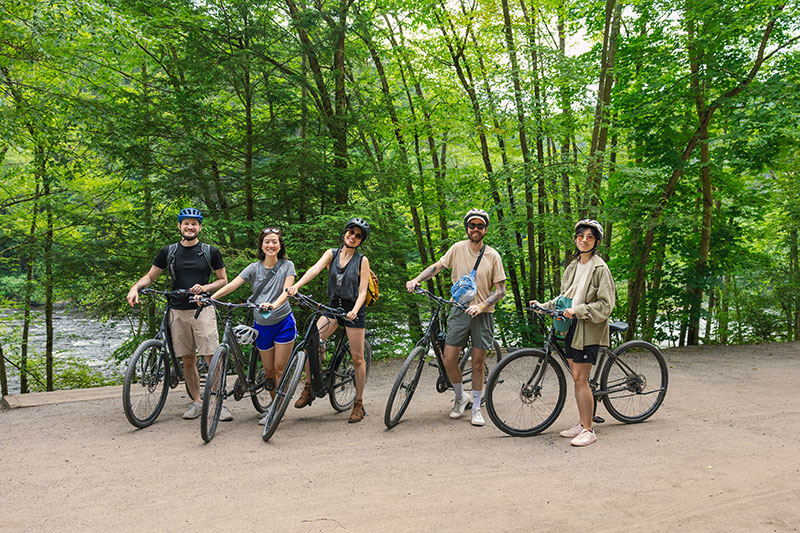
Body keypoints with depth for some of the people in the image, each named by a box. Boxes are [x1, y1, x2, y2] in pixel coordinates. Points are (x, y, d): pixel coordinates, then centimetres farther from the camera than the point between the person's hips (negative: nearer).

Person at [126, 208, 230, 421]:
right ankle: (196, 402, 18)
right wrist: (135, 287, -7)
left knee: (212, 357, -9)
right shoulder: (169, 252, 8)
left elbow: (223, 280, 9)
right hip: (178, 311, 2)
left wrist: (205, 287, -10)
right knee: (188, 359, 7)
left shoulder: (210, 252, 4)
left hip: (202, 309, -2)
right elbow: (150, 276, 13)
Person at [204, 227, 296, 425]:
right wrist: (210, 297, -26)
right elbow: (232, 285, -10)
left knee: (279, 369, -3)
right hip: (261, 325, 3)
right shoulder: (254, 268, 3)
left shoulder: (287, 266, -1)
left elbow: (287, 290, -16)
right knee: (268, 371, 9)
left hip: (283, 323, -3)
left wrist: (274, 305, -37)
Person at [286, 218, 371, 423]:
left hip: (354, 309, -3)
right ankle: (309, 389, 7)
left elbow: (363, 291, -9)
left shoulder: (362, 260, -4)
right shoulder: (332, 253, 3)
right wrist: (296, 285, -32)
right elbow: (315, 269, -15)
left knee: (357, 358, 1)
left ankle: (359, 404, 14)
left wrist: (354, 311, -27)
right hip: (333, 306, 3)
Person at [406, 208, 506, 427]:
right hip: (460, 310, 1)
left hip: (482, 313, -1)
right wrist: (416, 280, -6)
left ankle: (476, 408, 21)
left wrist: (481, 305, -16)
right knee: (449, 360, -3)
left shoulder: (493, 256, -3)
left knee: (478, 363, 4)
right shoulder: (458, 248, 0)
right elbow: (437, 266, 9)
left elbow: (500, 290, -2)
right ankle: (460, 397, 23)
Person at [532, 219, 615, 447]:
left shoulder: (600, 268, -9)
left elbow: (605, 305, -13)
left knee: (580, 378, -9)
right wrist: (544, 306, 8)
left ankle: (588, 430, -1)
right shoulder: (572, 267, 14)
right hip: (572, 326, 7)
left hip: (589, 328, -7)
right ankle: (581, 423, 21)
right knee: (577, 378, 11)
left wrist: (577, 310, -21)